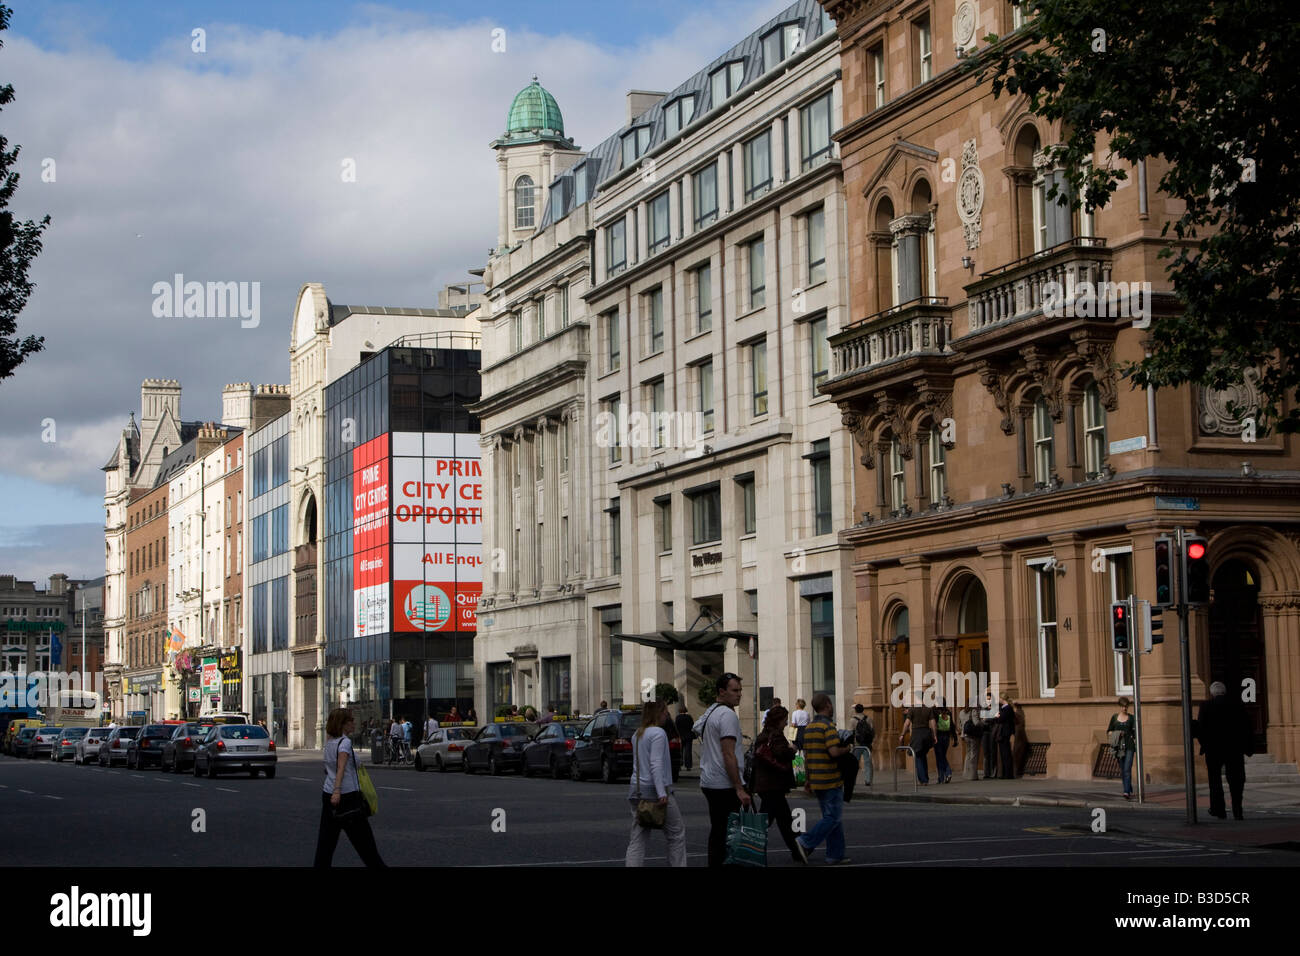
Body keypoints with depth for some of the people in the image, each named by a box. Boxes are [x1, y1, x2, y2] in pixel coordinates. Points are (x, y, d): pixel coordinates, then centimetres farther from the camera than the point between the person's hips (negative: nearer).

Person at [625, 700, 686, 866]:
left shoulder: (637, 735, 15)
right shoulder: (658, 733, -11)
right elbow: (656, 764, -19)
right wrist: (662, 793, -24)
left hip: (636, 789, 8)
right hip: (654, 790, -8)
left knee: (638, 838, 4)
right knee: (677, 833, 6)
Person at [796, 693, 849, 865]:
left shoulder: (809, 727, 12)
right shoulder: (828, 726, -15)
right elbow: (834, 752, -24)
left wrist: (809, 780, 20)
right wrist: (847, 749, -4)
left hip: (817, 781, 9)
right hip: (831, 780, -9)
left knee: (830, 816, 13)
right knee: (833, 817, -4)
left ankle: (835, 854, 13)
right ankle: (806, 842, -11)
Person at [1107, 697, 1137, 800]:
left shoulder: (1131, 718, 3)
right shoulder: (1114, 717, 9)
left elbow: (1135, 734, 3)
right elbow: (1108, 732, 14)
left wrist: (1137, 749, -4)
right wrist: (1115, 734, -7)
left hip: (1129, 746, -3)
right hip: (1119, 747, 3)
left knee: (1127, 769, -14)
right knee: (1122, 770, 8)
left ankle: (1127, 792, -18)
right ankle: (1130, 791, 22)